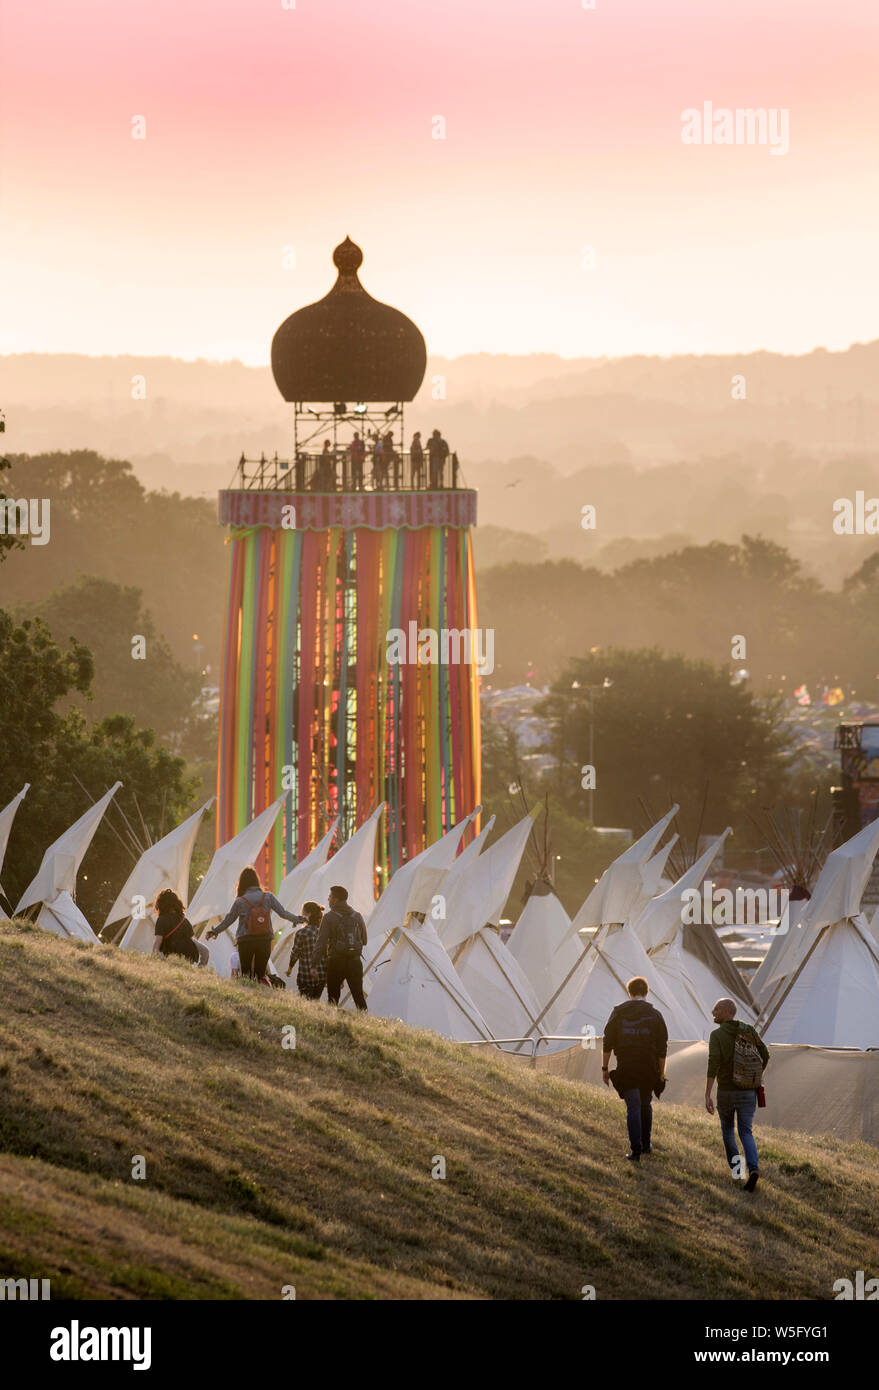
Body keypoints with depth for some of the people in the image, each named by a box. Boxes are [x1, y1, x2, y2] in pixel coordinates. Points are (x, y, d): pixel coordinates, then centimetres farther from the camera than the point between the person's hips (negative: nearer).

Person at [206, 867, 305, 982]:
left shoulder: (240, 902, -5)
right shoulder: (268, 897, -1)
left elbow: (227, 921, 3)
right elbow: (283, 912, 1)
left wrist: (215, 931, 19)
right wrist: (296, 919, 18)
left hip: (246, 942, -2)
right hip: (265, 941, 2)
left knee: (246, 974, 6)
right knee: (261, 973, 10)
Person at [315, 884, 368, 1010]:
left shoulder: (329, 917, -6)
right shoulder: (357, 917, 9)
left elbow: (321, 943, -10)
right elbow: (364, 941, 15)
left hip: (336, 962, -4)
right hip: (355, 961, 4)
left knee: (333, 997, 4)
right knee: (359, 997, 3)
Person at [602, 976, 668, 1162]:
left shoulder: (619, 1013, 2)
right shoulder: (655, 1015, 3)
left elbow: (608, 1042, -1)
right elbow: (662, 1049, 2)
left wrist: (605, 1068, 5)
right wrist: (661, 1074, 9)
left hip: (626, 1068, -1)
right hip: (649, 1068, 1)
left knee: (633, 1107, -1)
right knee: (645, 1105, 20)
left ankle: (635, 1150, -11)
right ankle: (646, 1145, 28)